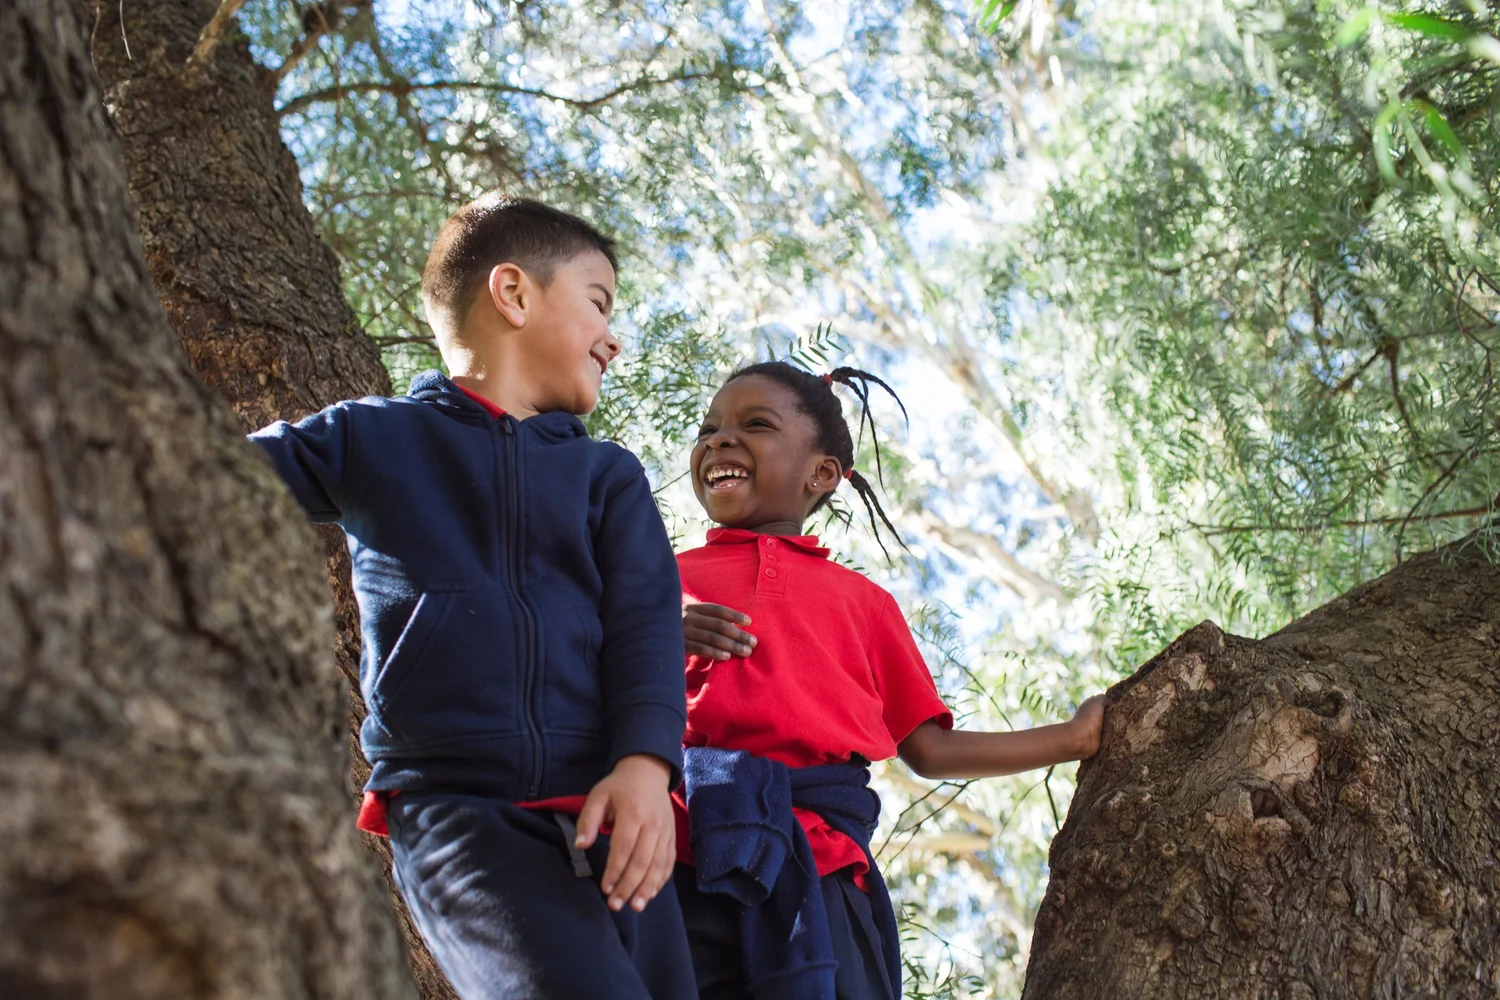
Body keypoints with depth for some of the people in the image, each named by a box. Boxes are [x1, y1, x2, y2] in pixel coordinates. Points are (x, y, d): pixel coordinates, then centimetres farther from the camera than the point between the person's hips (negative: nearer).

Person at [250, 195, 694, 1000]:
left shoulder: (607, 475, 18)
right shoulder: (371, 441, 12)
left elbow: (646, 621, 4)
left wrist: (646, 761, -13)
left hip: (607, 814, 4)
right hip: (454, 806, -4)